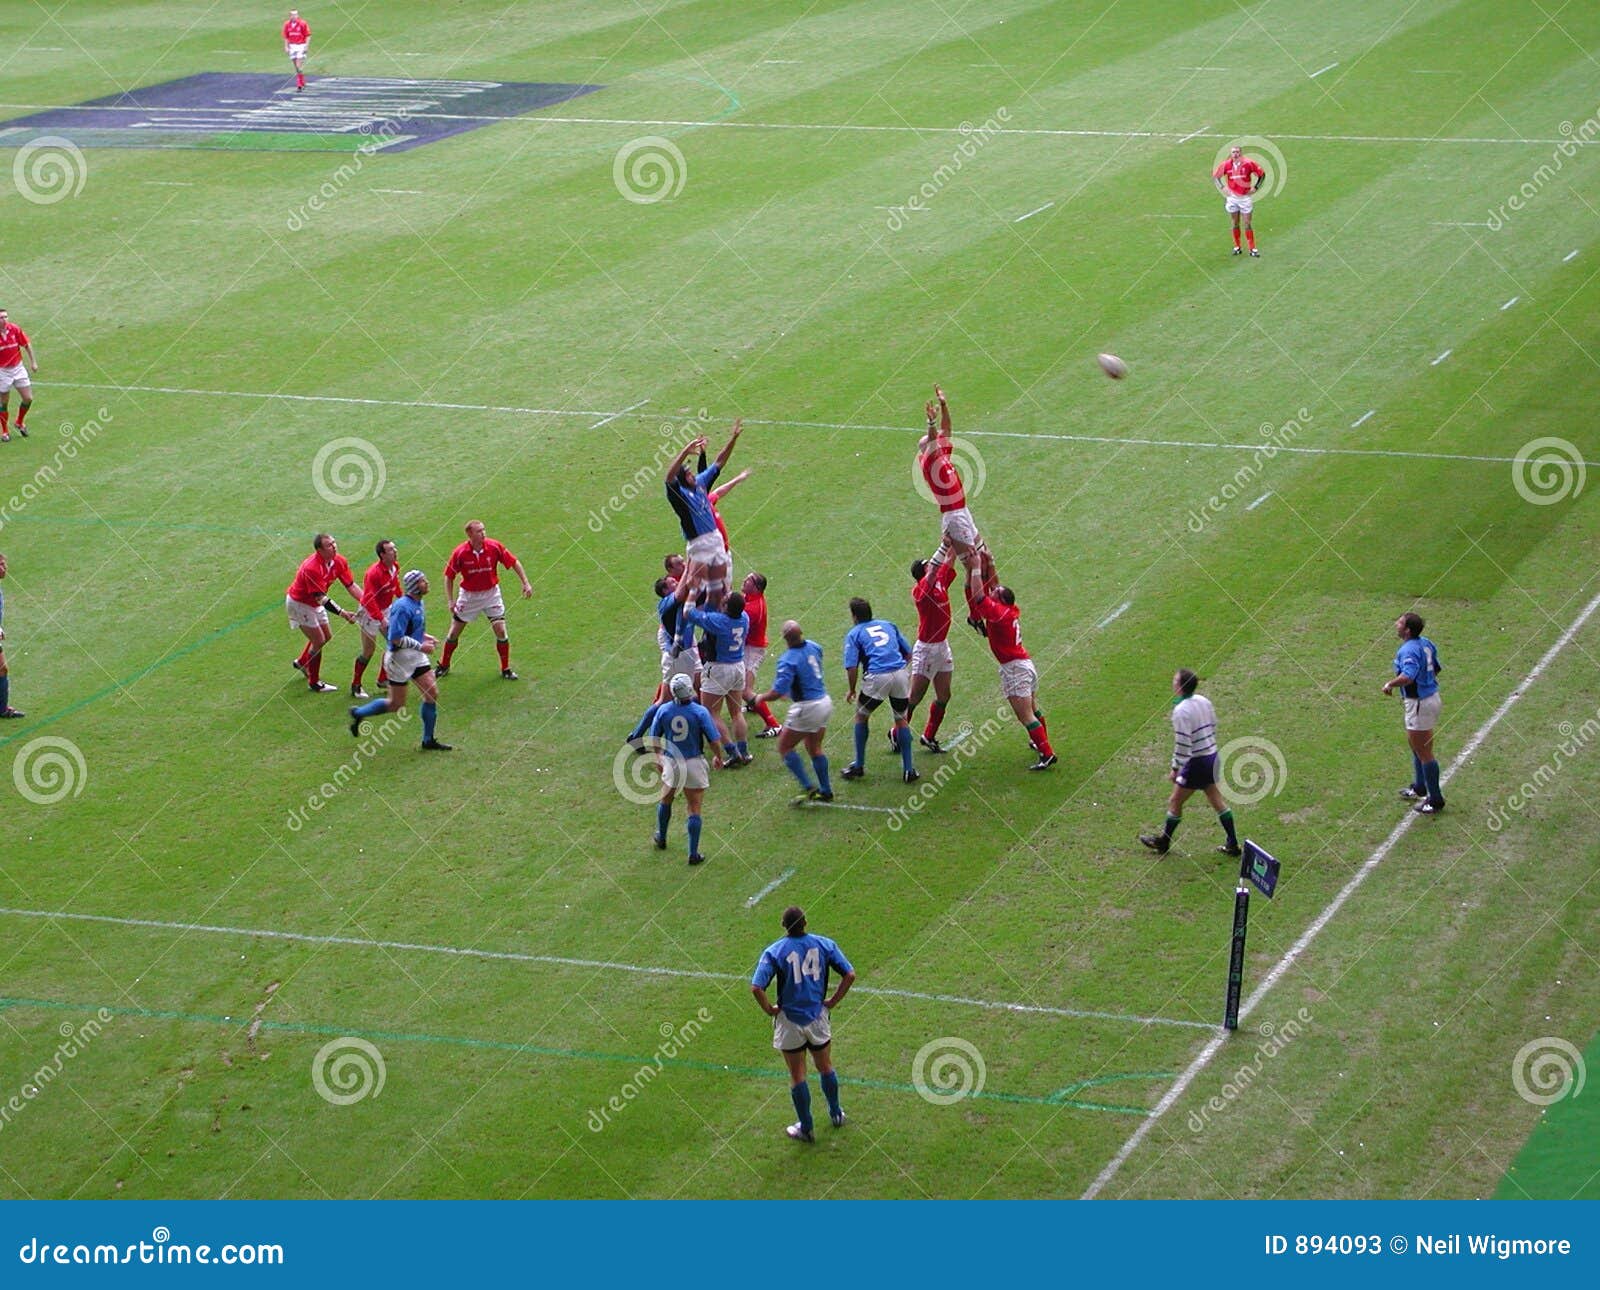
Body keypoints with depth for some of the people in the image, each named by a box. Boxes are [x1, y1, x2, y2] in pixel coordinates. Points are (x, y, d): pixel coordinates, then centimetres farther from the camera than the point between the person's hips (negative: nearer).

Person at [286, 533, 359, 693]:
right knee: (318, 641, -6)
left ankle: (301, 662, 44)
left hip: (314, 602, 8)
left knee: (327, 636, 18)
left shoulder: (339, 562, -13)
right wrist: (342, 613, -42)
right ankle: (314, 683, 11)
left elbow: (351, 585, -10)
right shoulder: (311, 568, -36)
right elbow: (320, 598, -36)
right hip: (299, 603, -8)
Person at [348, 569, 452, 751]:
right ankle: (358, 713, 25)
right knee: (396, 705, 3)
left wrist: (425, 637, 7)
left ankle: (428, 740, 10)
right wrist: (420, 646, -21)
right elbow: (396, 638, -25)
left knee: (432, 694, 2)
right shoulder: (403, 607, -22)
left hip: (416, 657, 9)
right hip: (400, 658, -9)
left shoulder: (418, 604, 8)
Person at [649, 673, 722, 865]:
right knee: (694, 810, 5)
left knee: (665, 800, 27)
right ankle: (693, 854, 5)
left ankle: (661, 839, 43)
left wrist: (659, 756, 23)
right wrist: (718, 757, 8)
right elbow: (715, 741, -13)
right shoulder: (700, 712, -17)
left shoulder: (664, 710, -8)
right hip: (694, 763, -3)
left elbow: (654, 738, 5)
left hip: (671, 762, 3)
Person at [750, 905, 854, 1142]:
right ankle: (836, 1114, 40)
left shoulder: (774, 952, -16)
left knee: (797, 1076, 10)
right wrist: (833, 1002, 4)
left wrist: (770, 1009, -7)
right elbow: (850, 975, -7)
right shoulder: (824, 945, -7)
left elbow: (756, 987, -23)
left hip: (790, 1021, -2)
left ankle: (806, 1128, 20)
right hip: (819, 1017, 2)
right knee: (826, 1067, 24)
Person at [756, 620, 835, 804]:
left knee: (785, 747, 6)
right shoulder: (813, 647, 1)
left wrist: (760, 698, -6)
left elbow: (777, 692, -27)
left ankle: (808, 787, 0)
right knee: (814, 748, 21)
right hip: (825, 702, 8)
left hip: (807, 708, -8)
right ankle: (826, 791, 25)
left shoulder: (788, 660, -23)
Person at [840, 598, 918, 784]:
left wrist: (852, 691, 11)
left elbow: (852, 667, -2)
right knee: (901, 719, 20)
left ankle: (859, 766, 22)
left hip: (877, 677, -3)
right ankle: (908, 769, 14)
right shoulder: (888, 624, 20)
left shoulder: (854, 634, 8)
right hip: (901, 674, 3)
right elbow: (908, 653, 20)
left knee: (861, 716, 19)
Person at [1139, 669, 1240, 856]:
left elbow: (1182, 744, -22)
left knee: (1175, 802, 9)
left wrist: (1175, 768, -14)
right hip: (1212, 756, 8)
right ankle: (1232, 844, 18)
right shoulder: (1204, 701, 2)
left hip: (1196, 762, -8)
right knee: (1217, 801, 16)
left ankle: (1163, 842, 23)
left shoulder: (1181, 711, -22)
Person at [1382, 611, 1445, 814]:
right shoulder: (1426, 643, 4)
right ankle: (1419, 788, 43)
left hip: (1420, 704, -10)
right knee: (1414, 743, 27)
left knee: (1423, 752, 0)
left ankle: (1435, 800, 7)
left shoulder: (1409, 650, -25)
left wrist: (1390, 684, -23)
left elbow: (1407, 677, -39)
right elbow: (1437, 668, 15)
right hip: (1431, 697, 10)